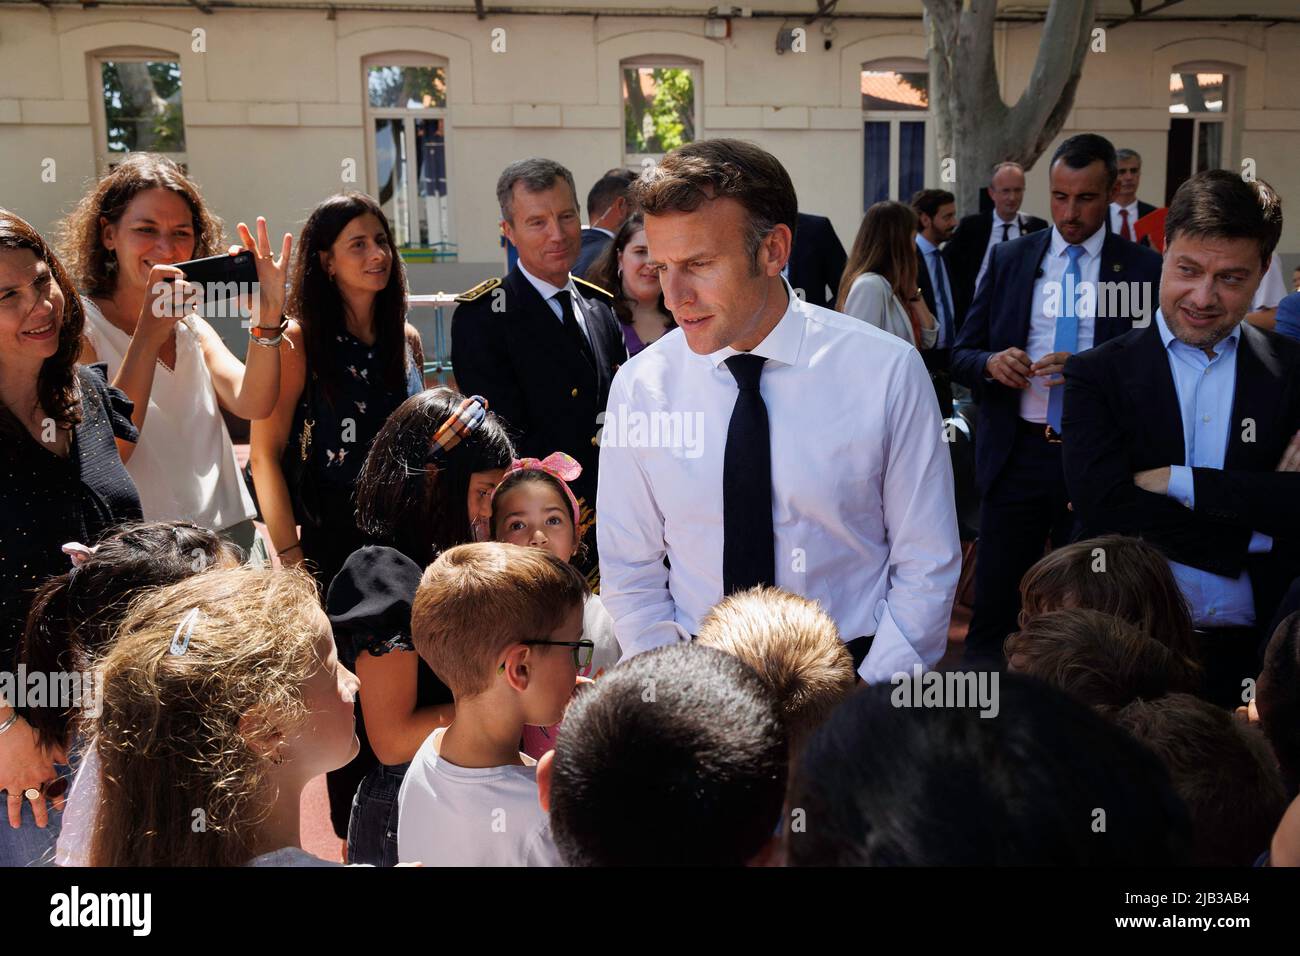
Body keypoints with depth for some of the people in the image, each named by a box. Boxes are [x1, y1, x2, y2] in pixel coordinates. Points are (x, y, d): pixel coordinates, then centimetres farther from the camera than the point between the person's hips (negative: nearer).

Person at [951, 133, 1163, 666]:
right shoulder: (1009, 259, 7)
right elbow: (961, 356, 8)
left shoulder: (1143, 270, 1)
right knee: (993, 603, 4)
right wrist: (991, 361, -14)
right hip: (1016, 453, 1)